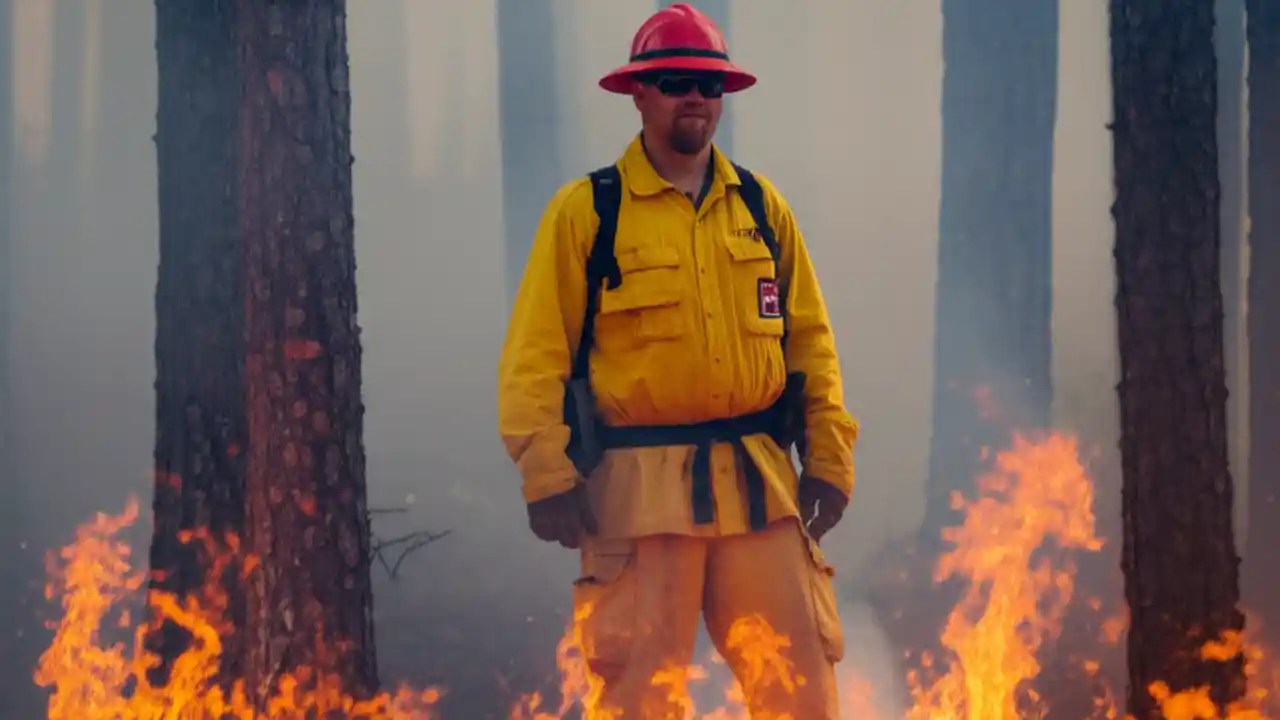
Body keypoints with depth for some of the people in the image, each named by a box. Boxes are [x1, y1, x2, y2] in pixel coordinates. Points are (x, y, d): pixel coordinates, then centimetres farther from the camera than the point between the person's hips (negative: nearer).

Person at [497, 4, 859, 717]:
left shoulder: (762, 205, 13)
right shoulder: (586, 210, 2)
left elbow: (810, 339, 13)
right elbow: (536, 354, -3)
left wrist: (828, 457, 6)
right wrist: (547, 475, -11)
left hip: (758, 479, 3)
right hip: (639, 482, -3)